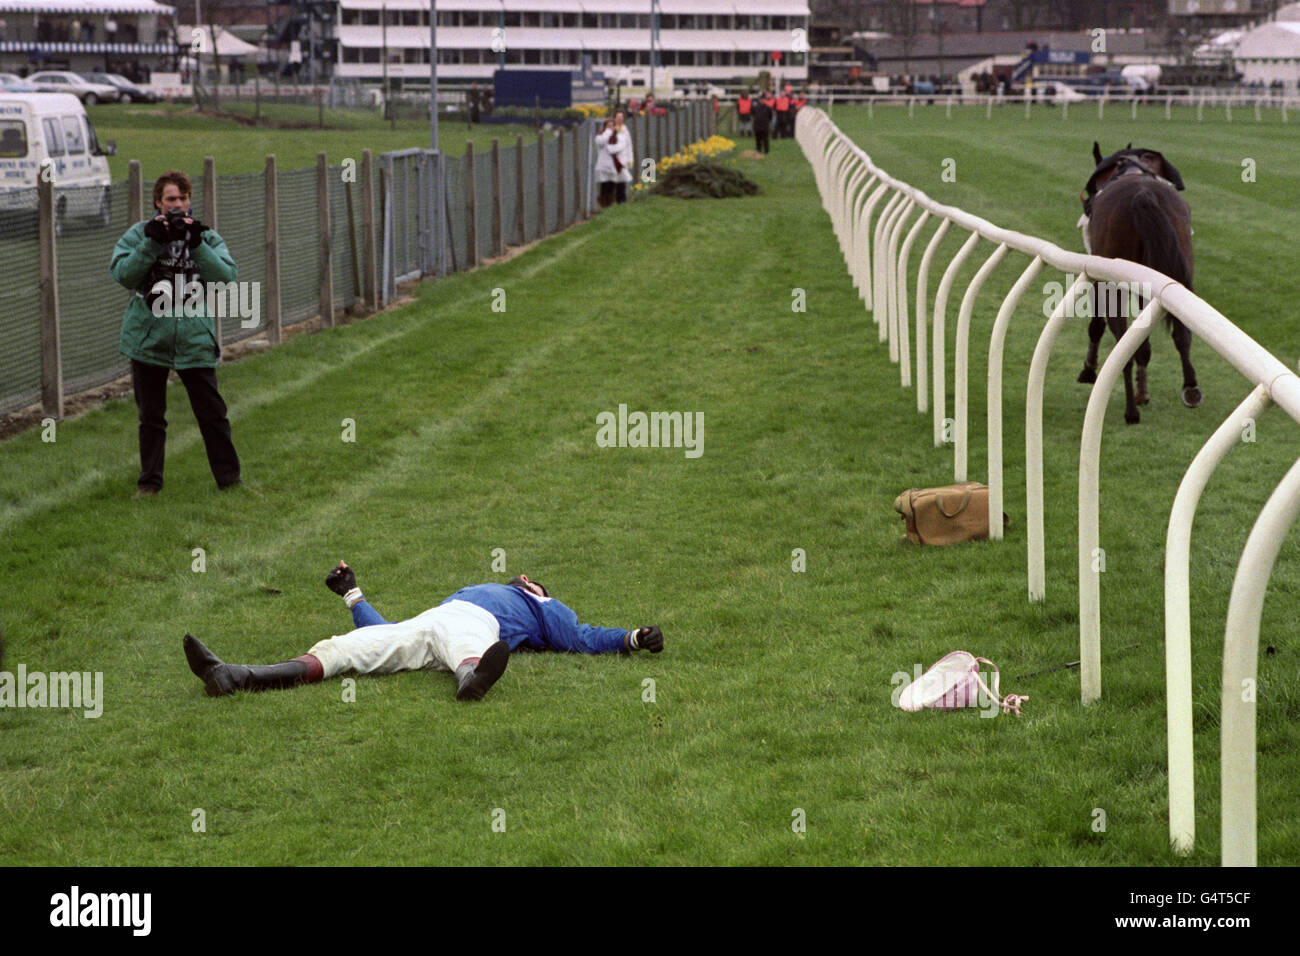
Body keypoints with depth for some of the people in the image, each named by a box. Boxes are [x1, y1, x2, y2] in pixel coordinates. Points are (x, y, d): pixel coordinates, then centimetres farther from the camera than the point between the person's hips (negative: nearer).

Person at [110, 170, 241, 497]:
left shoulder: (207, 236, 4)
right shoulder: (139, 234, 1)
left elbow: (226, 275, -10)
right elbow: (122, 274, -11)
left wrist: (198, 246, -20)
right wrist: (152, 243, -19)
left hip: (195, 341, 0)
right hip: (148, 339, 0)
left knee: (213, 414, 2)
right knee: (151, 416, 9)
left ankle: (229, 477, 13)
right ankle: (149, 481, 20)